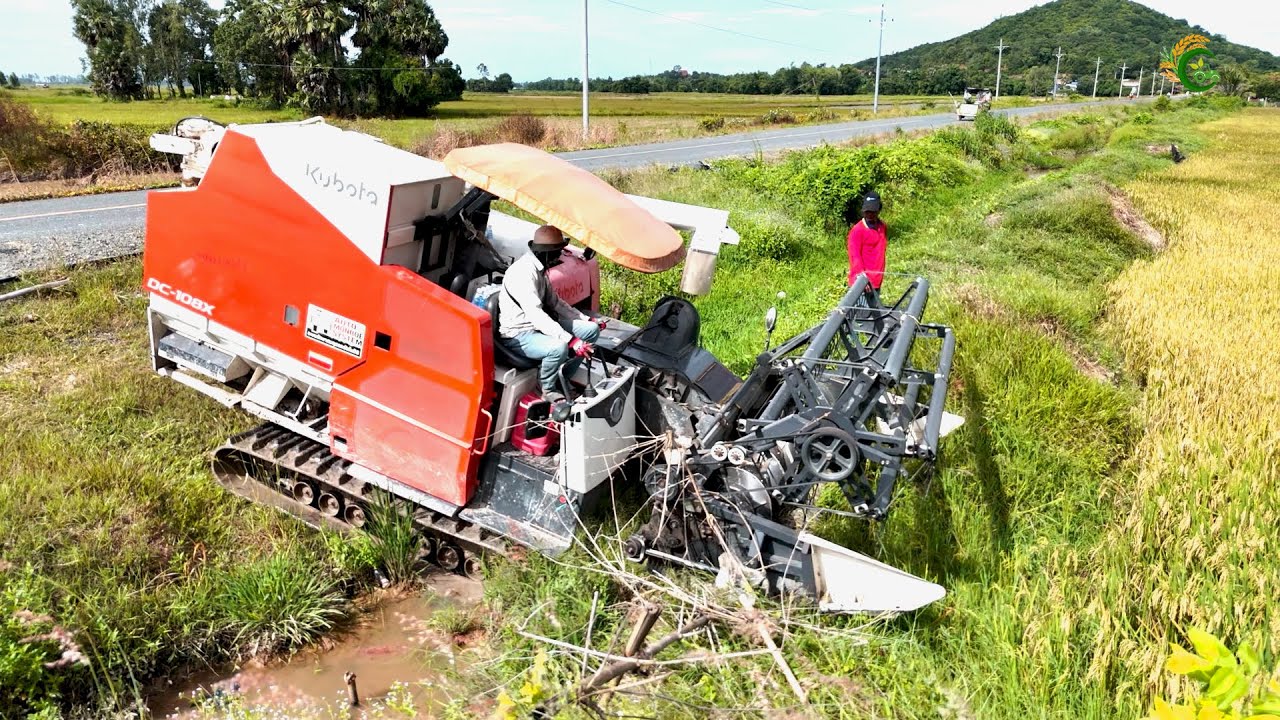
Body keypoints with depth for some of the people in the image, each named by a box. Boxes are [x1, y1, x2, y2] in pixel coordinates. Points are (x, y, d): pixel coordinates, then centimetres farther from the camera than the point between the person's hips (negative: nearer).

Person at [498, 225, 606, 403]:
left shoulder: (539, 268, 7)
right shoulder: (523, 272, -25)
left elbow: (554, 302, 16)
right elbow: (535, 315, -34)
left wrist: (586, 319, 8)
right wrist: (571, 340, -39)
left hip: (541, 326, 10)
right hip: (518, 335, -10)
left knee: (592, 330, 1)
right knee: (559, 347, -38)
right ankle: (547, 388, -8)